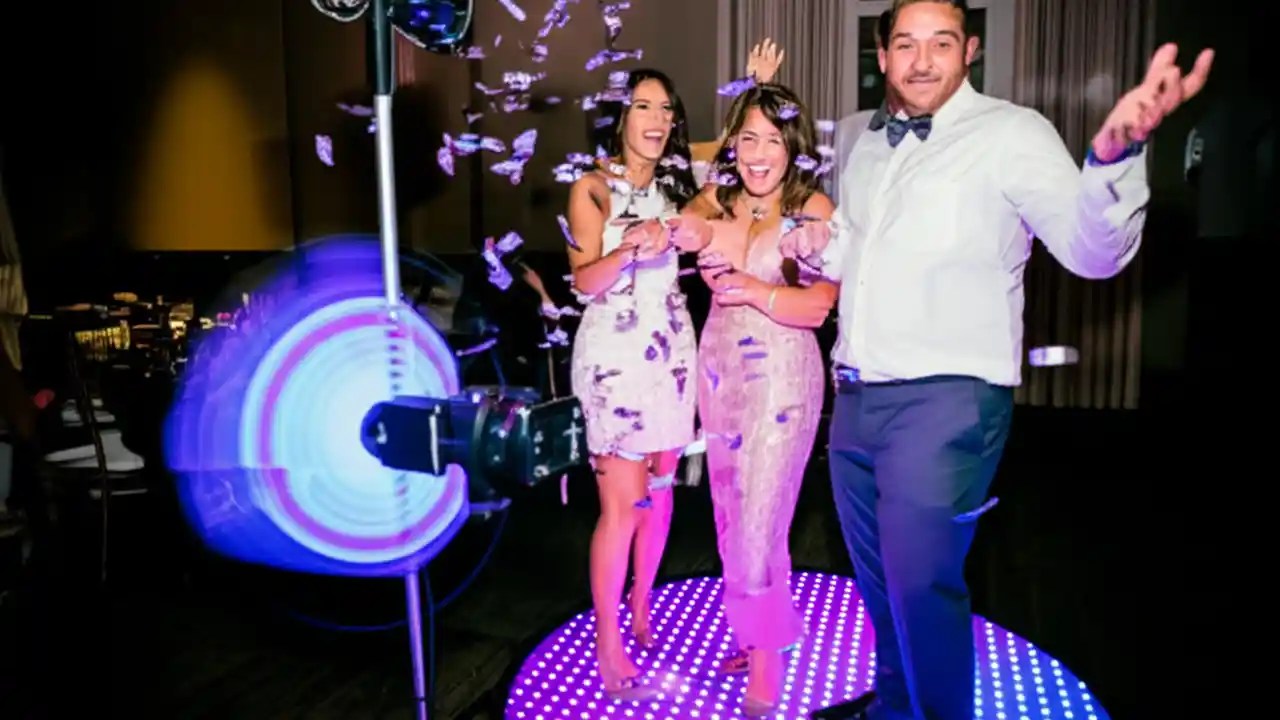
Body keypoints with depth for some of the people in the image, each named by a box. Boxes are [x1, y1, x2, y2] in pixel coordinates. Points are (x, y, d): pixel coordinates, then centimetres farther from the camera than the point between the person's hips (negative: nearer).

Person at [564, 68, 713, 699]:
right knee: (622, 502, -5)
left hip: (671, 347, 5)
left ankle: (642, 606, 30)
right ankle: (607, 643, 10)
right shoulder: (592, 189, -5)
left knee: (662, 485, 10)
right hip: (614, 352, -5)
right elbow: (585, 281, -13)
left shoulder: (676, 182, 12)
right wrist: (631, 251, -29)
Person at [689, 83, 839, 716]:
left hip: (781, 375, -5)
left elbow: (818, 307, -14)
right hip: (719, 368, 5)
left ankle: (767, 662, 15)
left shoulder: (814, 208, -7)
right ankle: (752, 635, 32)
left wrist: (755, 289, -29)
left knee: (761, 521, -4)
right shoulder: (716, 199, 7)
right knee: (730, 515, 13)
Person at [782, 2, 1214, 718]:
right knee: (878, 579, 20)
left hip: (947, 401, -7)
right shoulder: (866, 146, 13)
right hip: (856, 398, 7)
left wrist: (1114, 155, -39)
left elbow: (1092, 250, -20)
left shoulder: (1012, 132, -8)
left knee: (921, 584, -4)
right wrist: (820, 247, 4)